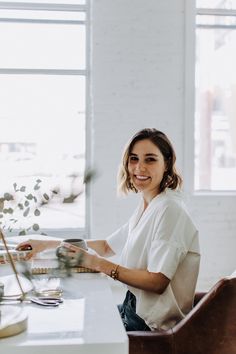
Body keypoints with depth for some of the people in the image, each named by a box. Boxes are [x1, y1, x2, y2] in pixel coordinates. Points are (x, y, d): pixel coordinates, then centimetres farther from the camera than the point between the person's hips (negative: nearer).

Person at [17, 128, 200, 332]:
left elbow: (157, 282, -24)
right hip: (136, 311, 8)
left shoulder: (169, 210, -20)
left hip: (152, 327, -8)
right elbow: (107, 246, 19)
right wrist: (48, 245, 16)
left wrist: (97, 263, -22)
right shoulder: (145, 207, 9)